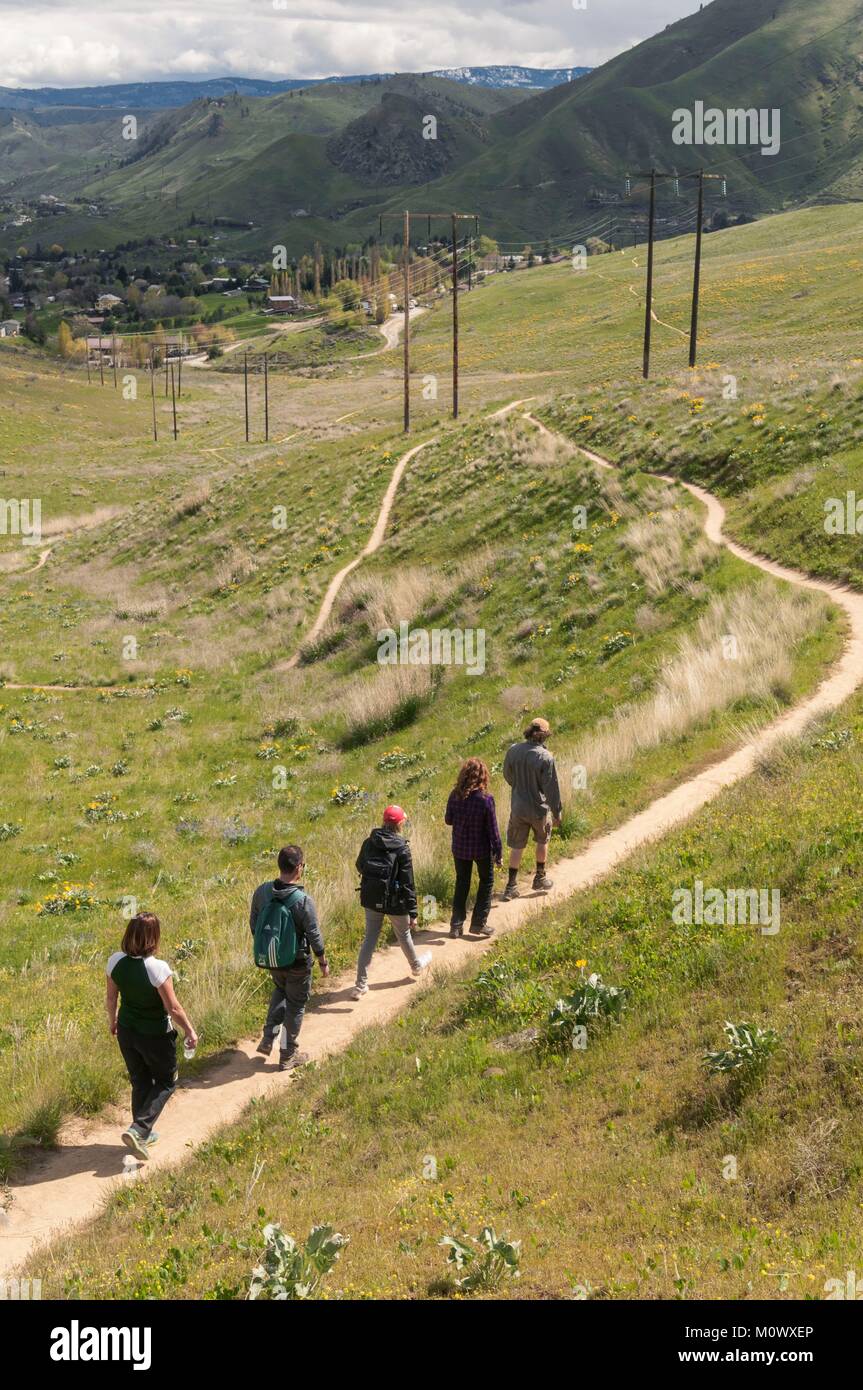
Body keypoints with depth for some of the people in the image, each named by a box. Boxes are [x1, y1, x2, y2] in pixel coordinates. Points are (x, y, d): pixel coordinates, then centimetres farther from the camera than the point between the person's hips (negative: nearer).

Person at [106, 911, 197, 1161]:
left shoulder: (115, 962, -12)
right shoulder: (158, 968, -28)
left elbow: (111, 998, 2)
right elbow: (173, 1007, -21)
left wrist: (113, 1020, 21)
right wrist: (190, 1031, -6)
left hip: (126, 1031, 5)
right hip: (155, 1035, -5)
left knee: (140, 1081, 23)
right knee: (166, 1081, 16)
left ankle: (144, 1134, 33)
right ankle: (138, 1129, 1)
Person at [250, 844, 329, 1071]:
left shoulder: (261, 892, -11)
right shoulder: (303, 901, -24)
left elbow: (253, 924, 2)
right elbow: (314, 936, -16)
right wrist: (324, 962, 0)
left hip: (269, 959, 5)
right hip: (297, 963, -5)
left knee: (280, 990, 32)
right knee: (295, 1005, 14)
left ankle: (268, 1039, 25)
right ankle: (288, 1056, 24)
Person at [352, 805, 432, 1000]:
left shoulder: (369, 843, -6)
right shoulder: (402, 849, -19)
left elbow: (360, 867, 11)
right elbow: (408, 883, -17)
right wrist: (413, 913, -11)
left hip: (371, 899, 3)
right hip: (394, 902, -3)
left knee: (369, 938, 11)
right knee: (404, 934, 22)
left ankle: (361, 985, 8)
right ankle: (416, 965, 49)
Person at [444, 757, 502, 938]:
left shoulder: (455, 795, -12)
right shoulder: (486, 798, -21)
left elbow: (448, 820, 1)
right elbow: (492, 829, -15)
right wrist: (498, 852, -6)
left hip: (460, 848, 3)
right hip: (482, 848, -3)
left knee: (462, 883, 19)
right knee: (486, 882, 18)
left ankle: (456, 925, 20)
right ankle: (478, 923, 18)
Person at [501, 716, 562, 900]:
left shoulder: (513, 751, -9)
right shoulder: (545, 757, -22)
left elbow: (508, 776, 7)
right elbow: (551, 788, -16)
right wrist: (557, 812, -5)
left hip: (518, 807, 3)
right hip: (539, 808, -3)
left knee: (516, 846, 13)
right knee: (542, 841, 22)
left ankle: (511, 885, 13)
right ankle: (540, 878, 34)